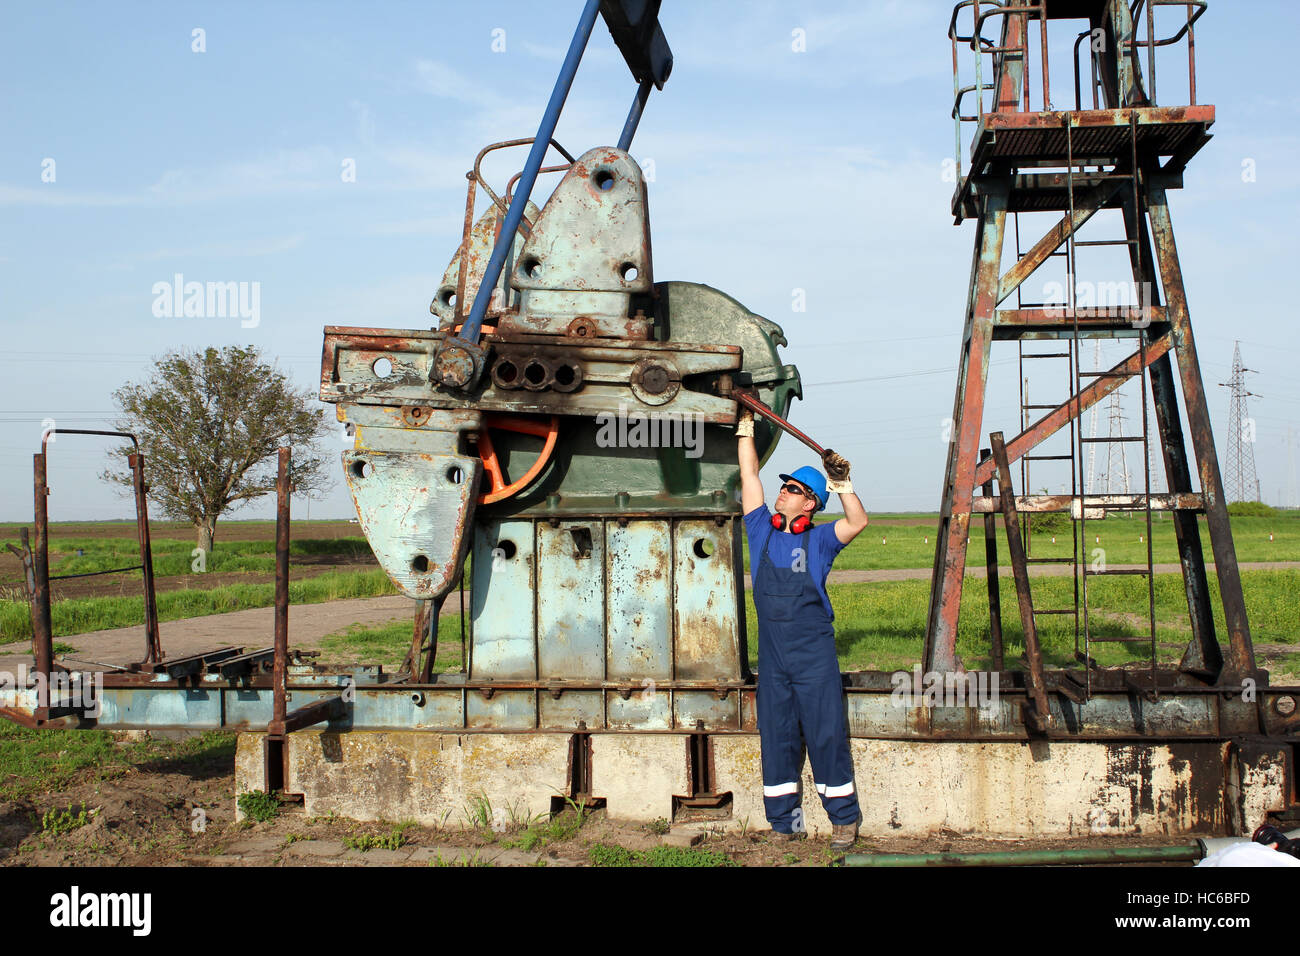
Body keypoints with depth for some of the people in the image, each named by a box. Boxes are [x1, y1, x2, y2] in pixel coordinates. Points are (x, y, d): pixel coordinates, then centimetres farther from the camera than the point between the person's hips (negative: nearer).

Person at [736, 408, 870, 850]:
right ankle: (784, 821, 18)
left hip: (814, 653, -4)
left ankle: (844, 817, 14)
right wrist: (745, 428, 11)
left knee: (826, 735, 2)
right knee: (776, 738, 8)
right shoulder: (762, 531, 8)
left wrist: (842, 483, -26)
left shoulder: (819, 540, 0)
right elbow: (749, 476, 10)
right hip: (772, 656, 4)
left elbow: (858, 522, -16)